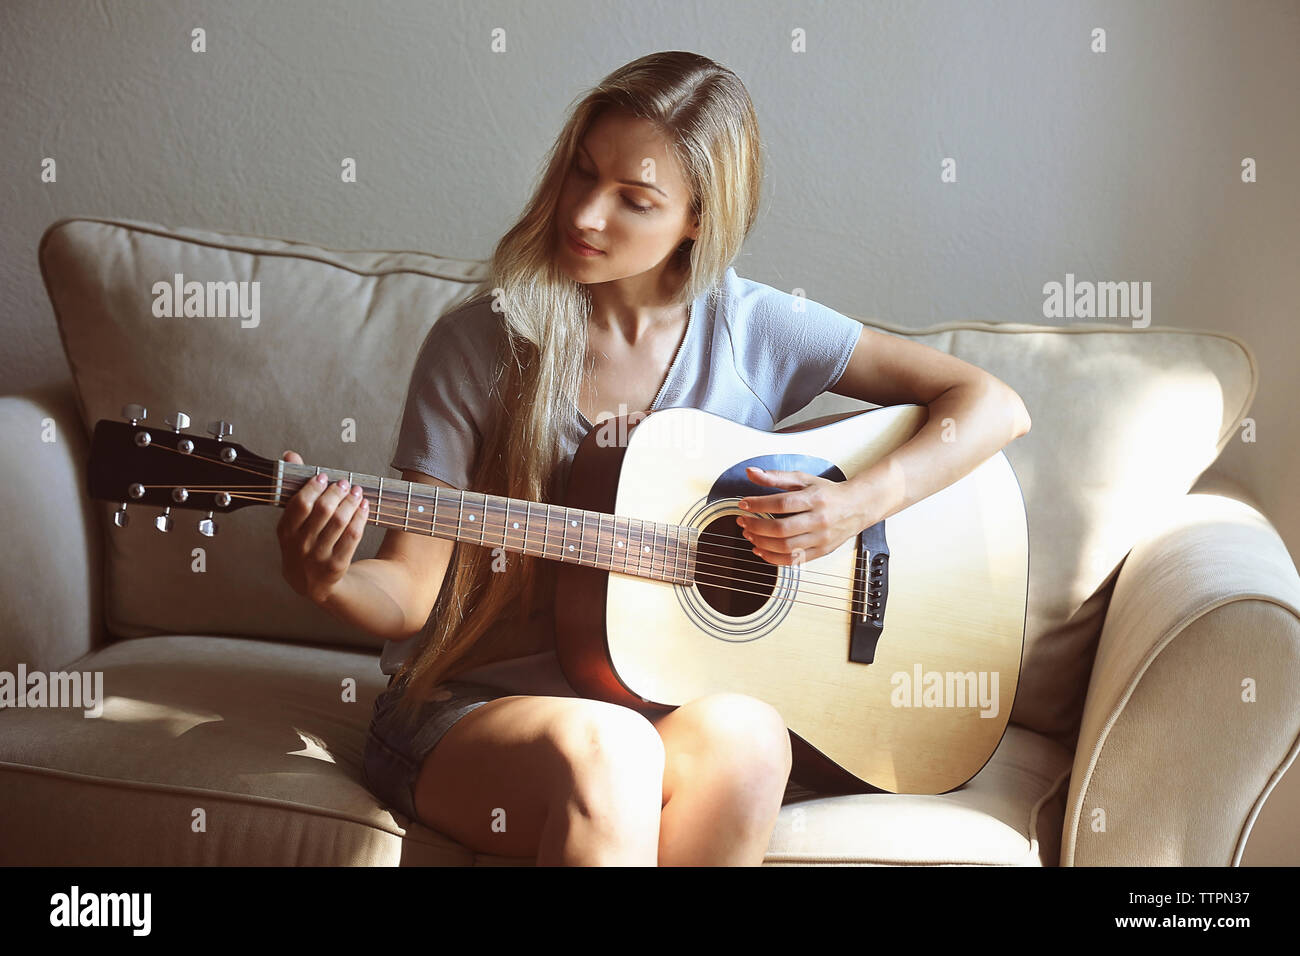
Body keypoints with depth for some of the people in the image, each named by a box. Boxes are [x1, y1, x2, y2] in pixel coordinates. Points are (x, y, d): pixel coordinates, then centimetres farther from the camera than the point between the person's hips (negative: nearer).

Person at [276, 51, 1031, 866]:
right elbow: (411, 592, -4)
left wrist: (863, 503, -12)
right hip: (475, 703, -2)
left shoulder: (751, 329, 1)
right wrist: (328, 583, -25)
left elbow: (997, 407, 2)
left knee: (744, 736, -34)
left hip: (677, 695, 2)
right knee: (606, 750, -37)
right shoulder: (479, 343, -3)